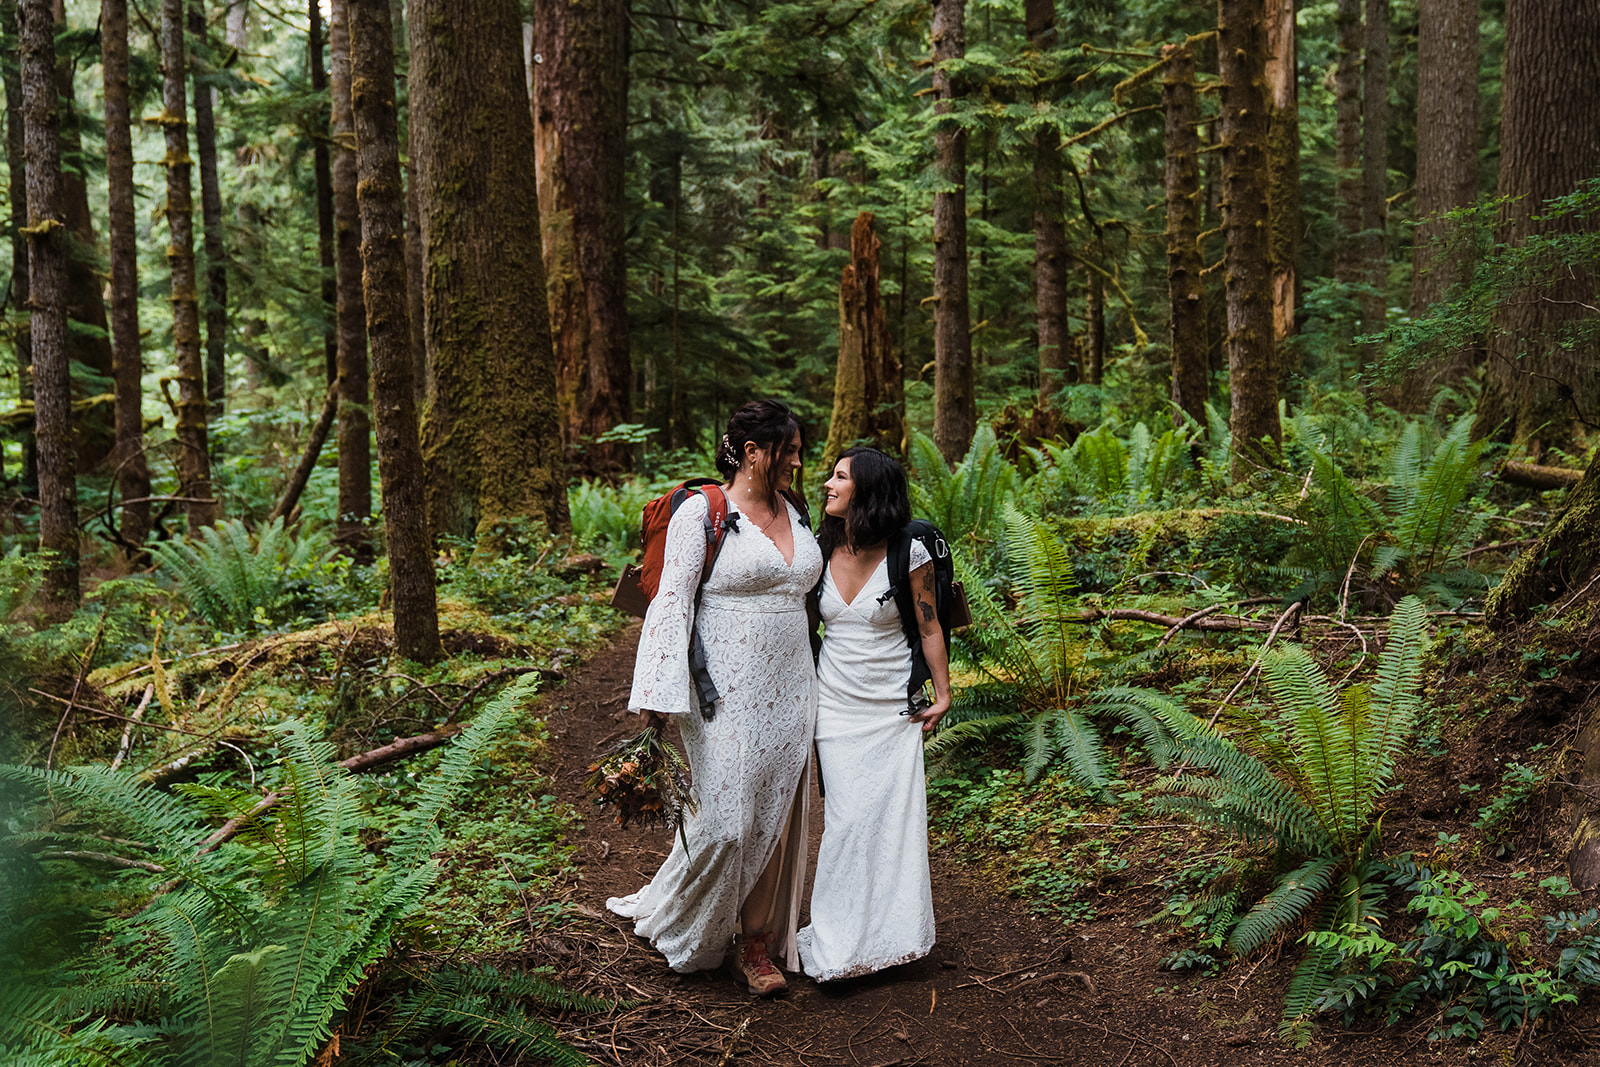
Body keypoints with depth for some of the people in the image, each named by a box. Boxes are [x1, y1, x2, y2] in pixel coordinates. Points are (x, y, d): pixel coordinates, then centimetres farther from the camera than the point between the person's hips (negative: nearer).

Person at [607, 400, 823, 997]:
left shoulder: (795, 513, 12)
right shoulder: (702, 513, -8)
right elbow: (672, 601, -11)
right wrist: (658, 694, -17)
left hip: (788, 693, 6)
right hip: (727, 695, -6)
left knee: (775, 816, 8)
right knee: (724, 818, -4)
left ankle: (755, 942, 20)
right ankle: (674, 926, 21)